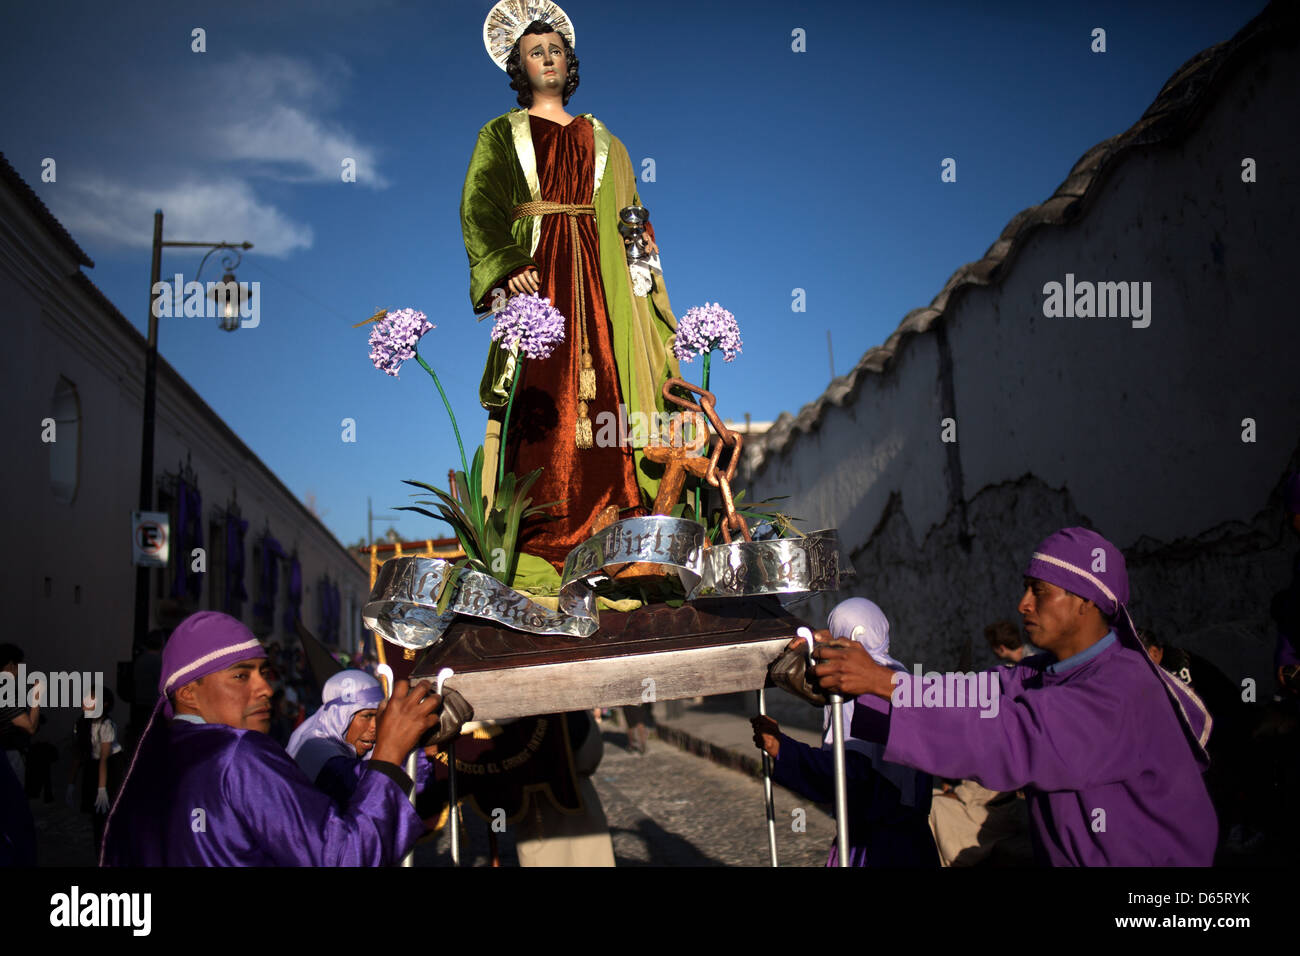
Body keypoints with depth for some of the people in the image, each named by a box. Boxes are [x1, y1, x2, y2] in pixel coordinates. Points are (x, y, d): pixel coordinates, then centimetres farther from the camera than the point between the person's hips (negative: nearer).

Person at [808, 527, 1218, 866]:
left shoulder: (1122, 690, -23)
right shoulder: (1043, 672, 6)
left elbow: (1016, 738, -34)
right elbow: (966, 699, -5)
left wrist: (886, 683, -39)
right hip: (1065, 856, 7)